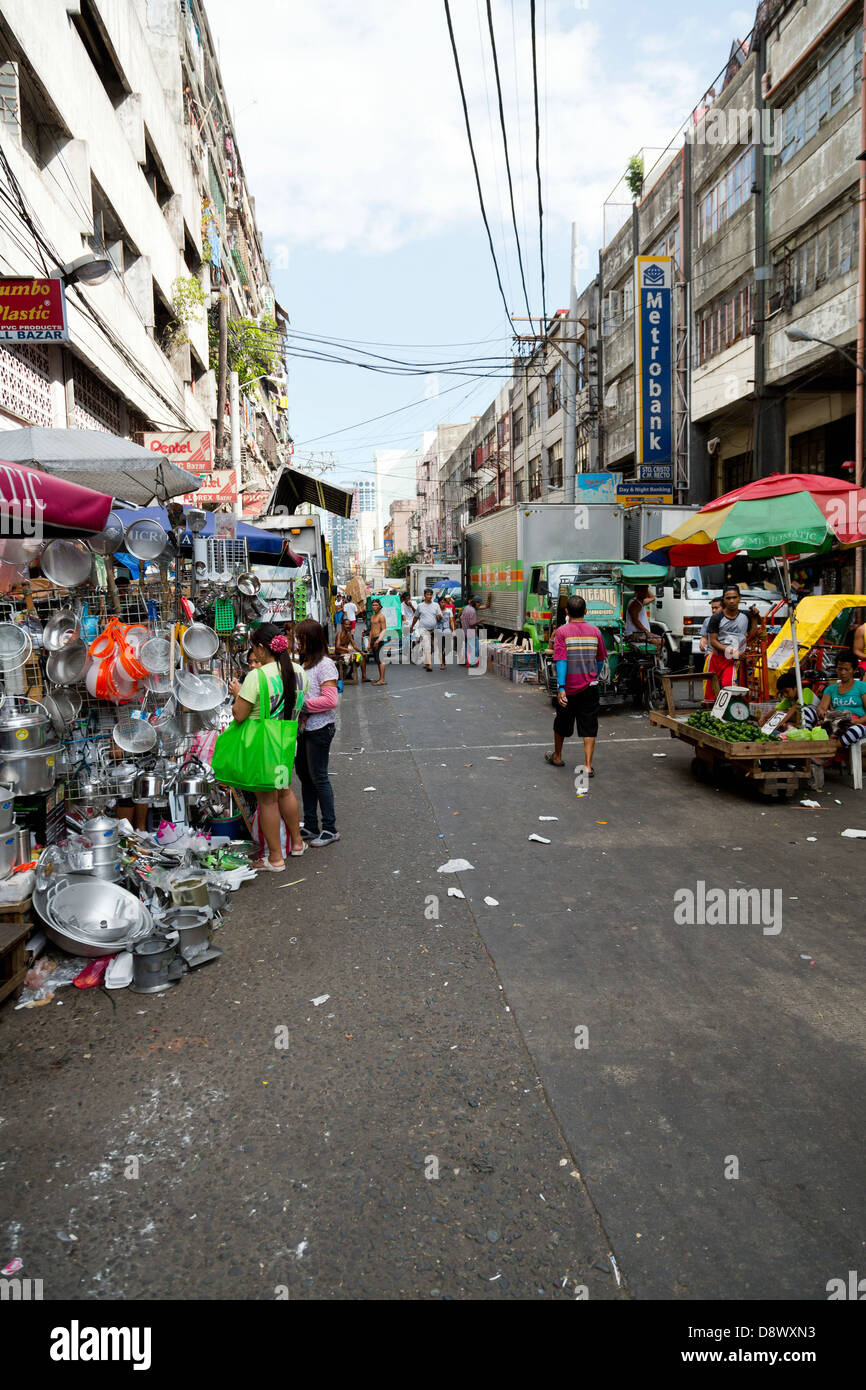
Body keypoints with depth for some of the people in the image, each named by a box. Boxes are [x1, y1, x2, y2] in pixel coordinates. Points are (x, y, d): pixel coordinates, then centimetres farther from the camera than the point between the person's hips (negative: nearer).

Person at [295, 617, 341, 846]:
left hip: (319, 729, -9)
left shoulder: (324, 664, -14)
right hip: (302, 727, 9)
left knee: (318, 777, -3)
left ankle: (330, 829, 8)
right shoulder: (304, 663, 12)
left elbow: (331, 700, -20)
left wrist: (304, 705, -19)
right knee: (304, 776, 13)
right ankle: (310, 826, 23)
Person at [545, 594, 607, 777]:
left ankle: (557, 757, 36)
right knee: (589, 727, 4)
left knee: (562, 723, 17)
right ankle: (588, 765, -2)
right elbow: (601, 660, 8)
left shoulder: (562, 632, -10)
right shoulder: (594, 631, 0)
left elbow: (561, 661, -17)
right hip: (589, 687, 1)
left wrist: (561, 687, -19)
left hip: (568, 688, -1)